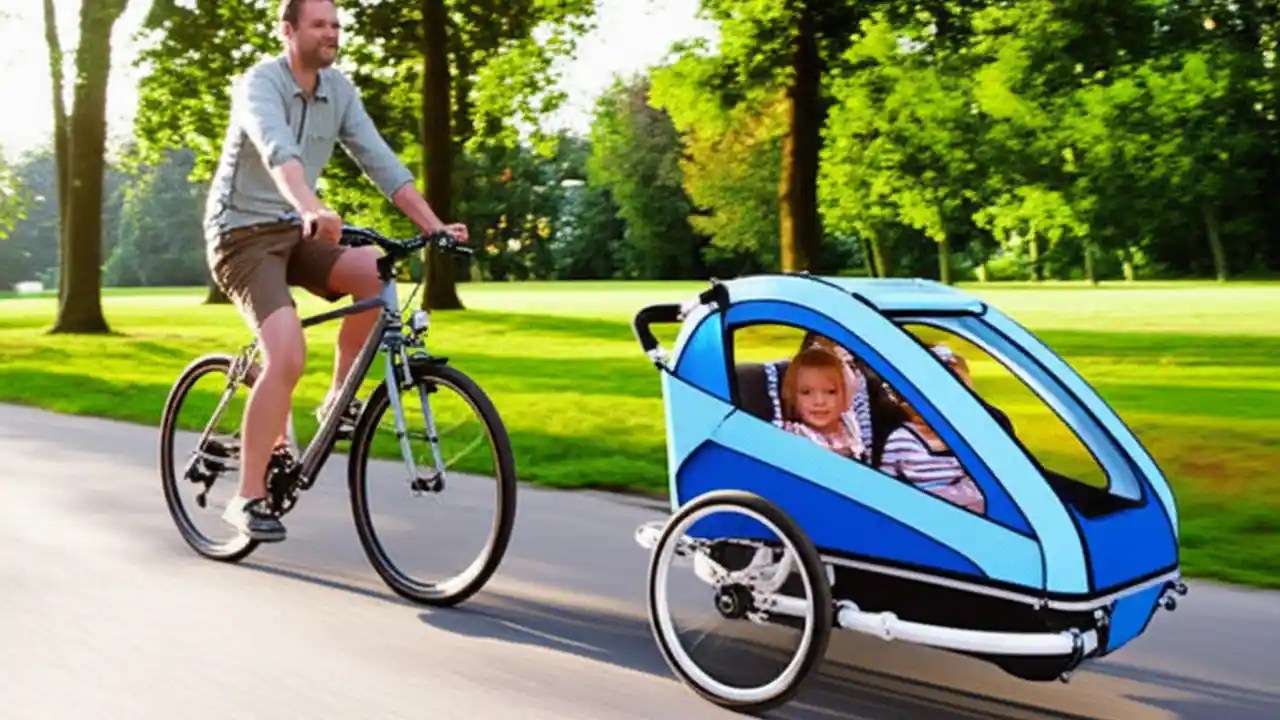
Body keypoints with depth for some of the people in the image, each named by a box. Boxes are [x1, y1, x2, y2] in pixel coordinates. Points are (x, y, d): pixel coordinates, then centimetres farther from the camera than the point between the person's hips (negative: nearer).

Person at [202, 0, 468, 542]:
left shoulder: (339, 90, 3)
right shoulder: (260, 83, -17)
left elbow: (379, 161, -4)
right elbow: (276, 150, -38)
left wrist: (433, 225, -15)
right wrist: (310, 208, -57)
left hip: (293, 233, 6)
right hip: (243, 235, -6)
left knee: (377, 273, -23)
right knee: (287, 357, -24)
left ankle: (337, 398, -2)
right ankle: (248, 497, -11)